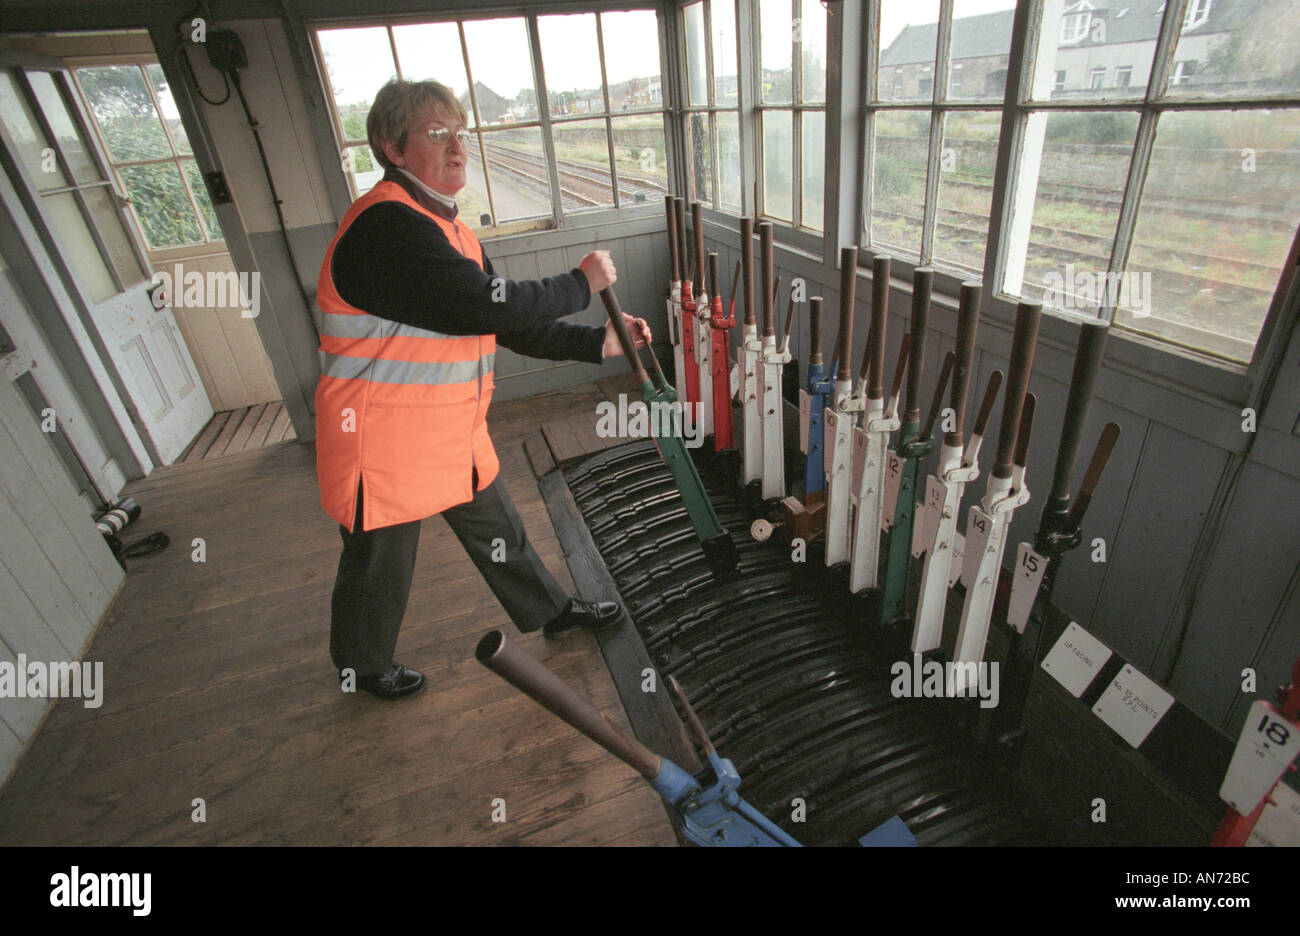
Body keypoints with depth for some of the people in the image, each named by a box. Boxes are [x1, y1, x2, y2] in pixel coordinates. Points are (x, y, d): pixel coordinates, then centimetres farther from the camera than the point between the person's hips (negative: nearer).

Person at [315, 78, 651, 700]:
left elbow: (512, 327, 9)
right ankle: (363, 667, 40)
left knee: (498, 531, 22)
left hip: (453, 432, 9)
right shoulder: (385, 227, -22)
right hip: (382, 439, -8)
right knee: (380, 565, 13)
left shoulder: (446, 228, 11)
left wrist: (598, 343, 1)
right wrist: (582, 283, -17)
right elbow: (486, 306, -31)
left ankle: (551, 612, 43)